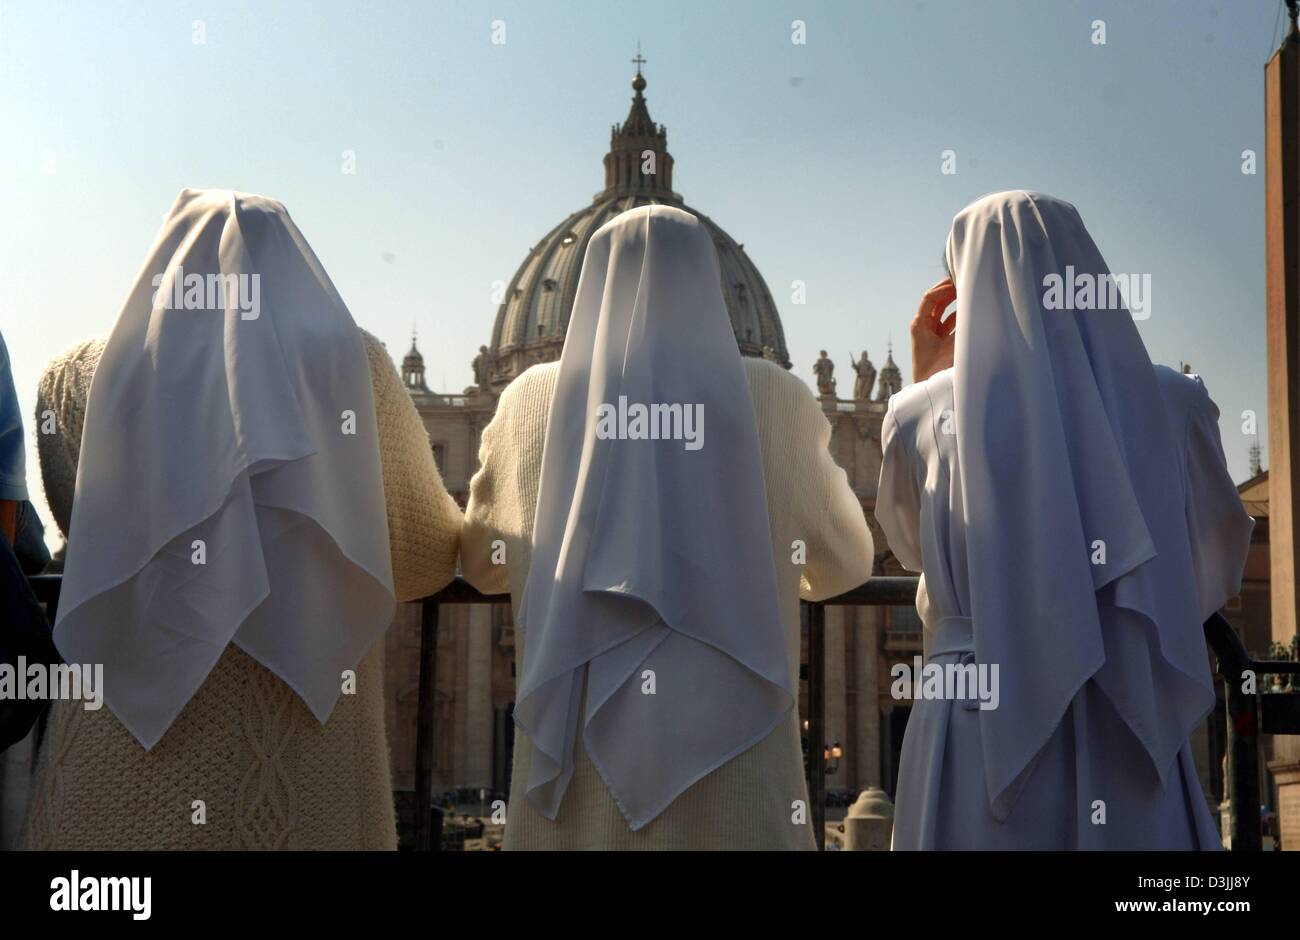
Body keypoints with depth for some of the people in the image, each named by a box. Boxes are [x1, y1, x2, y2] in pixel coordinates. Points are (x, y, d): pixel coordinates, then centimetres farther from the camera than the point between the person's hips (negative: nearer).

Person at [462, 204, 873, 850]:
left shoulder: (534, 401, 5)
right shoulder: (772, 398, 2)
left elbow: (481, 563, 20)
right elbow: (845, 564, 15)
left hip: (577, 750, 2)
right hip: (731, 757, -1)